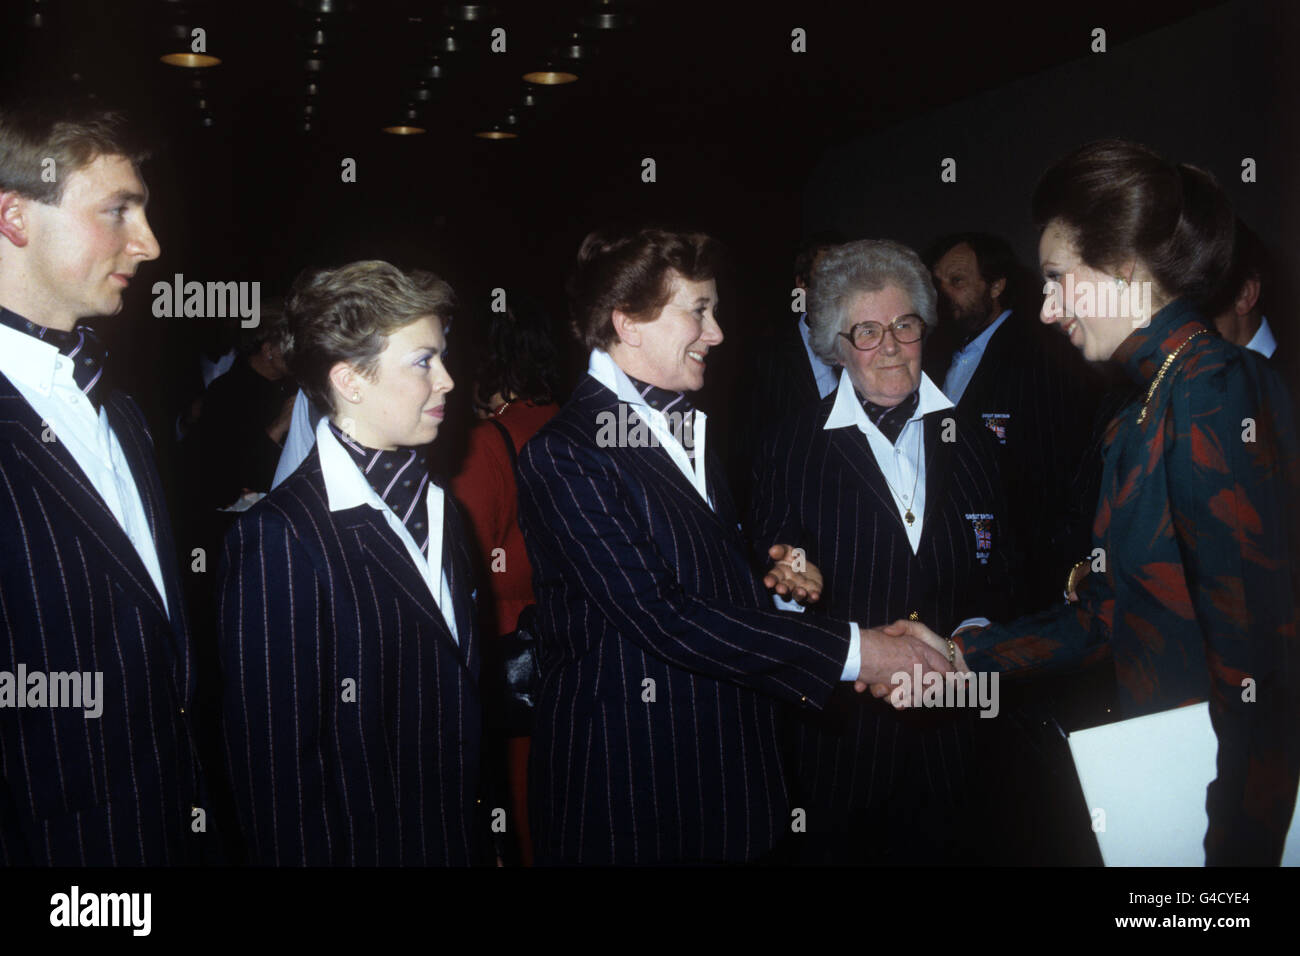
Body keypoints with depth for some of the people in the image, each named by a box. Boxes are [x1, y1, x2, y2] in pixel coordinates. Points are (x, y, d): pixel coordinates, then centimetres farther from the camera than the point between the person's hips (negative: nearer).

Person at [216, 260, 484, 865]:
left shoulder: (439, 510, 7)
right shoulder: (277, 539, -19)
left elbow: (462, 702, 10)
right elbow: (274, 765, -19)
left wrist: (482, 840, 10)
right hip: (361, 847, -7)